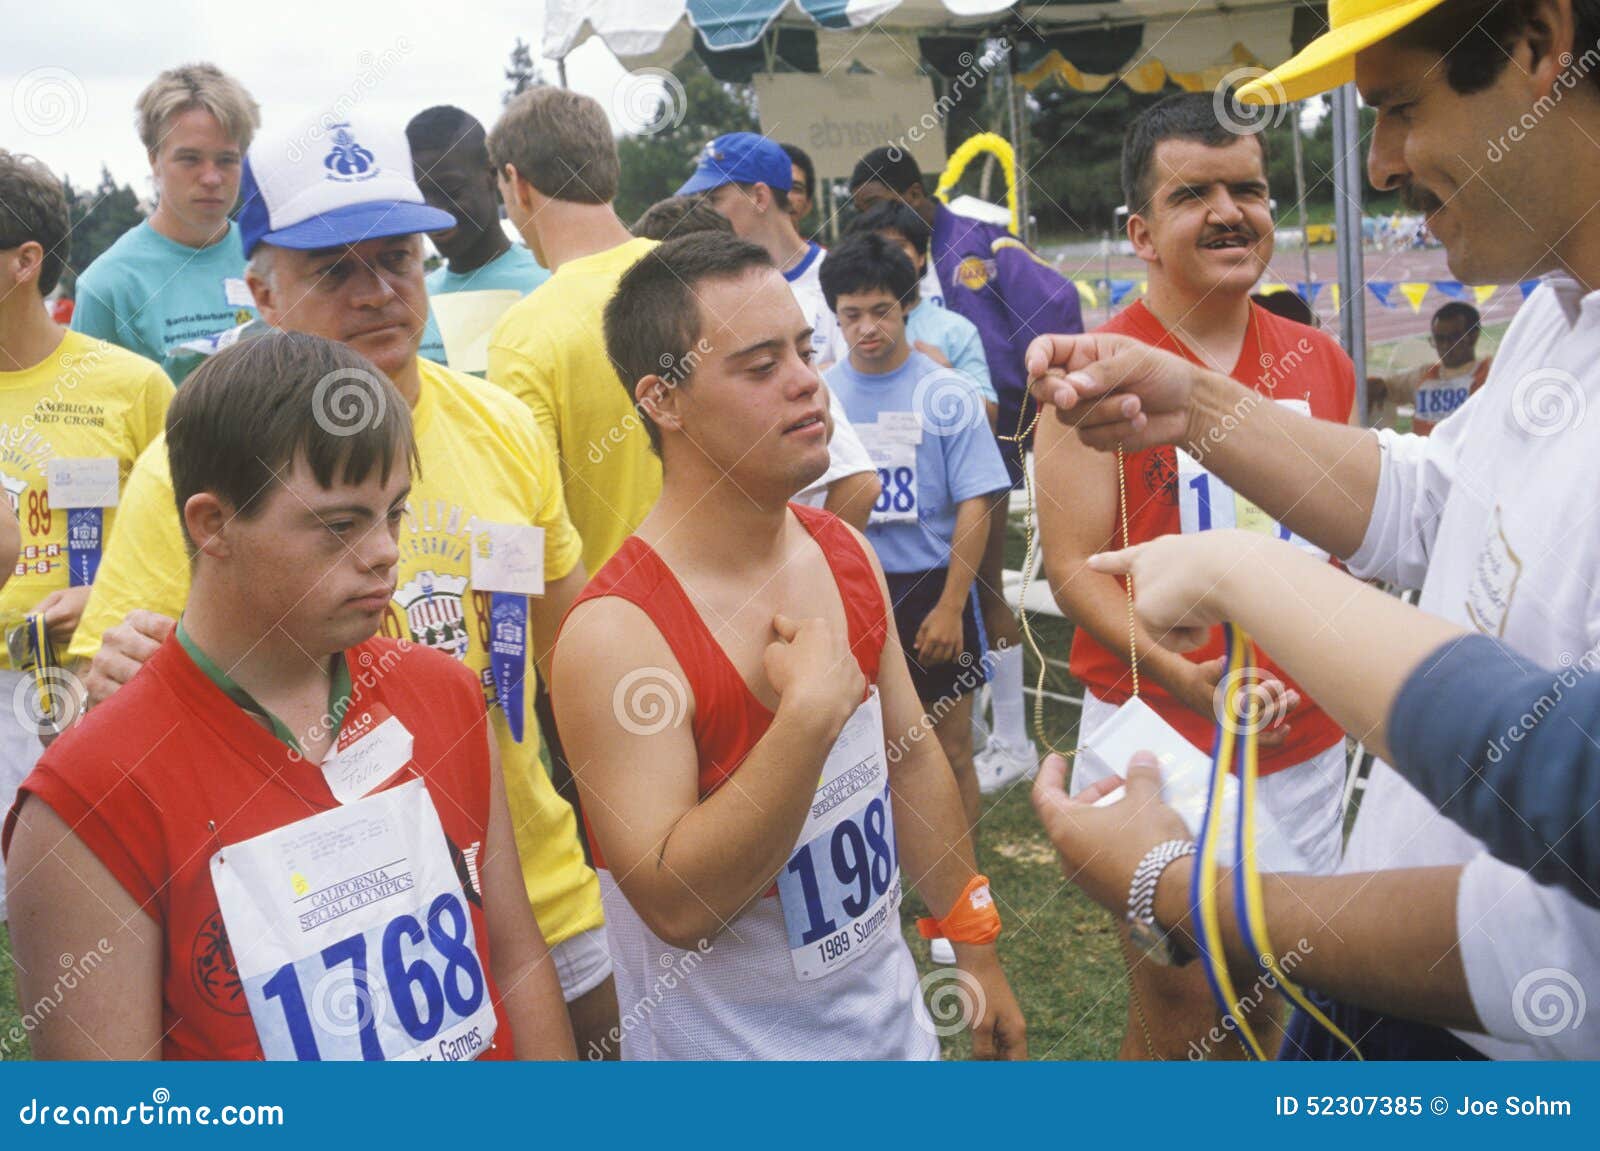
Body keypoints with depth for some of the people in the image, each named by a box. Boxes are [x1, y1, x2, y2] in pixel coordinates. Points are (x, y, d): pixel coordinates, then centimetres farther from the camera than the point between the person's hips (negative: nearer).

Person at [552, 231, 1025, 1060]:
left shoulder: (846, 553, -3)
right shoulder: (615, 633, -25)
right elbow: (674, 904, -28)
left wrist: (976, 952, 12)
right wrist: (809, 715, -33)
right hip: (730, 1049, -6)